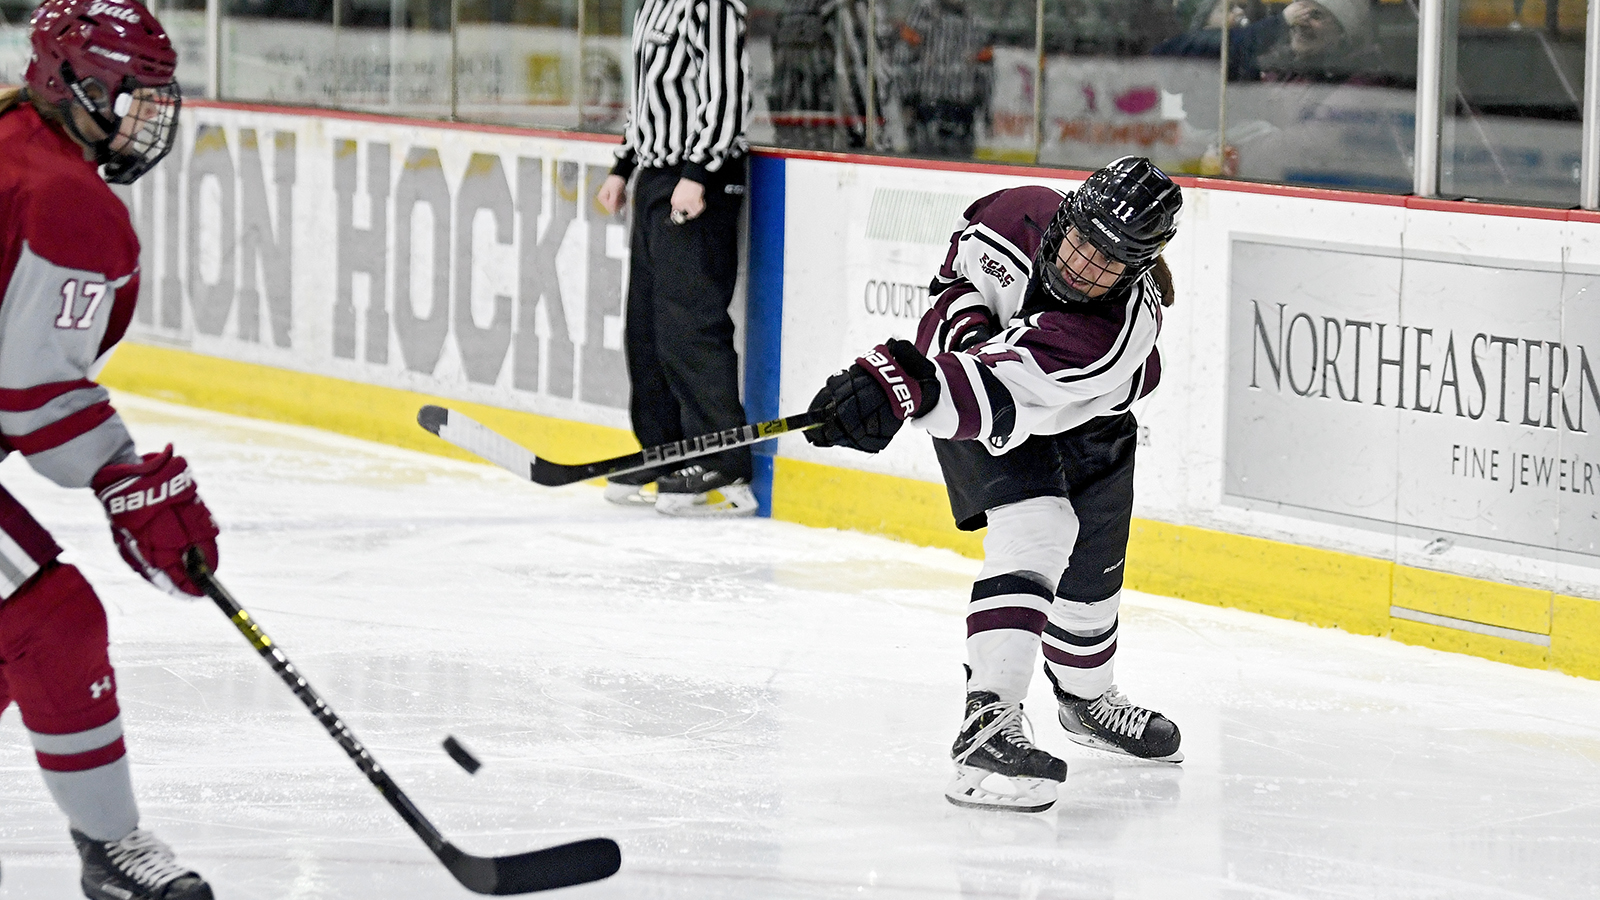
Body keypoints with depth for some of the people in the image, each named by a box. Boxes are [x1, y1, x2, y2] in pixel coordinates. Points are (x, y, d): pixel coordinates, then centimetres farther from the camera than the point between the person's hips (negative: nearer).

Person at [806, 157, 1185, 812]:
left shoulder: (1118, 329, -42)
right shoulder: (1021, 217, -32)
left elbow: (1003, 392, -56)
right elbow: (967, 259, -6)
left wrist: (906, 384, -68)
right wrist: (967, 321, -26)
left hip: (1083, 423, 1)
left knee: (1091, 576, 16)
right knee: (1035, 529, -26)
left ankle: (1086, 698, 50)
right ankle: (988, 722, -38)